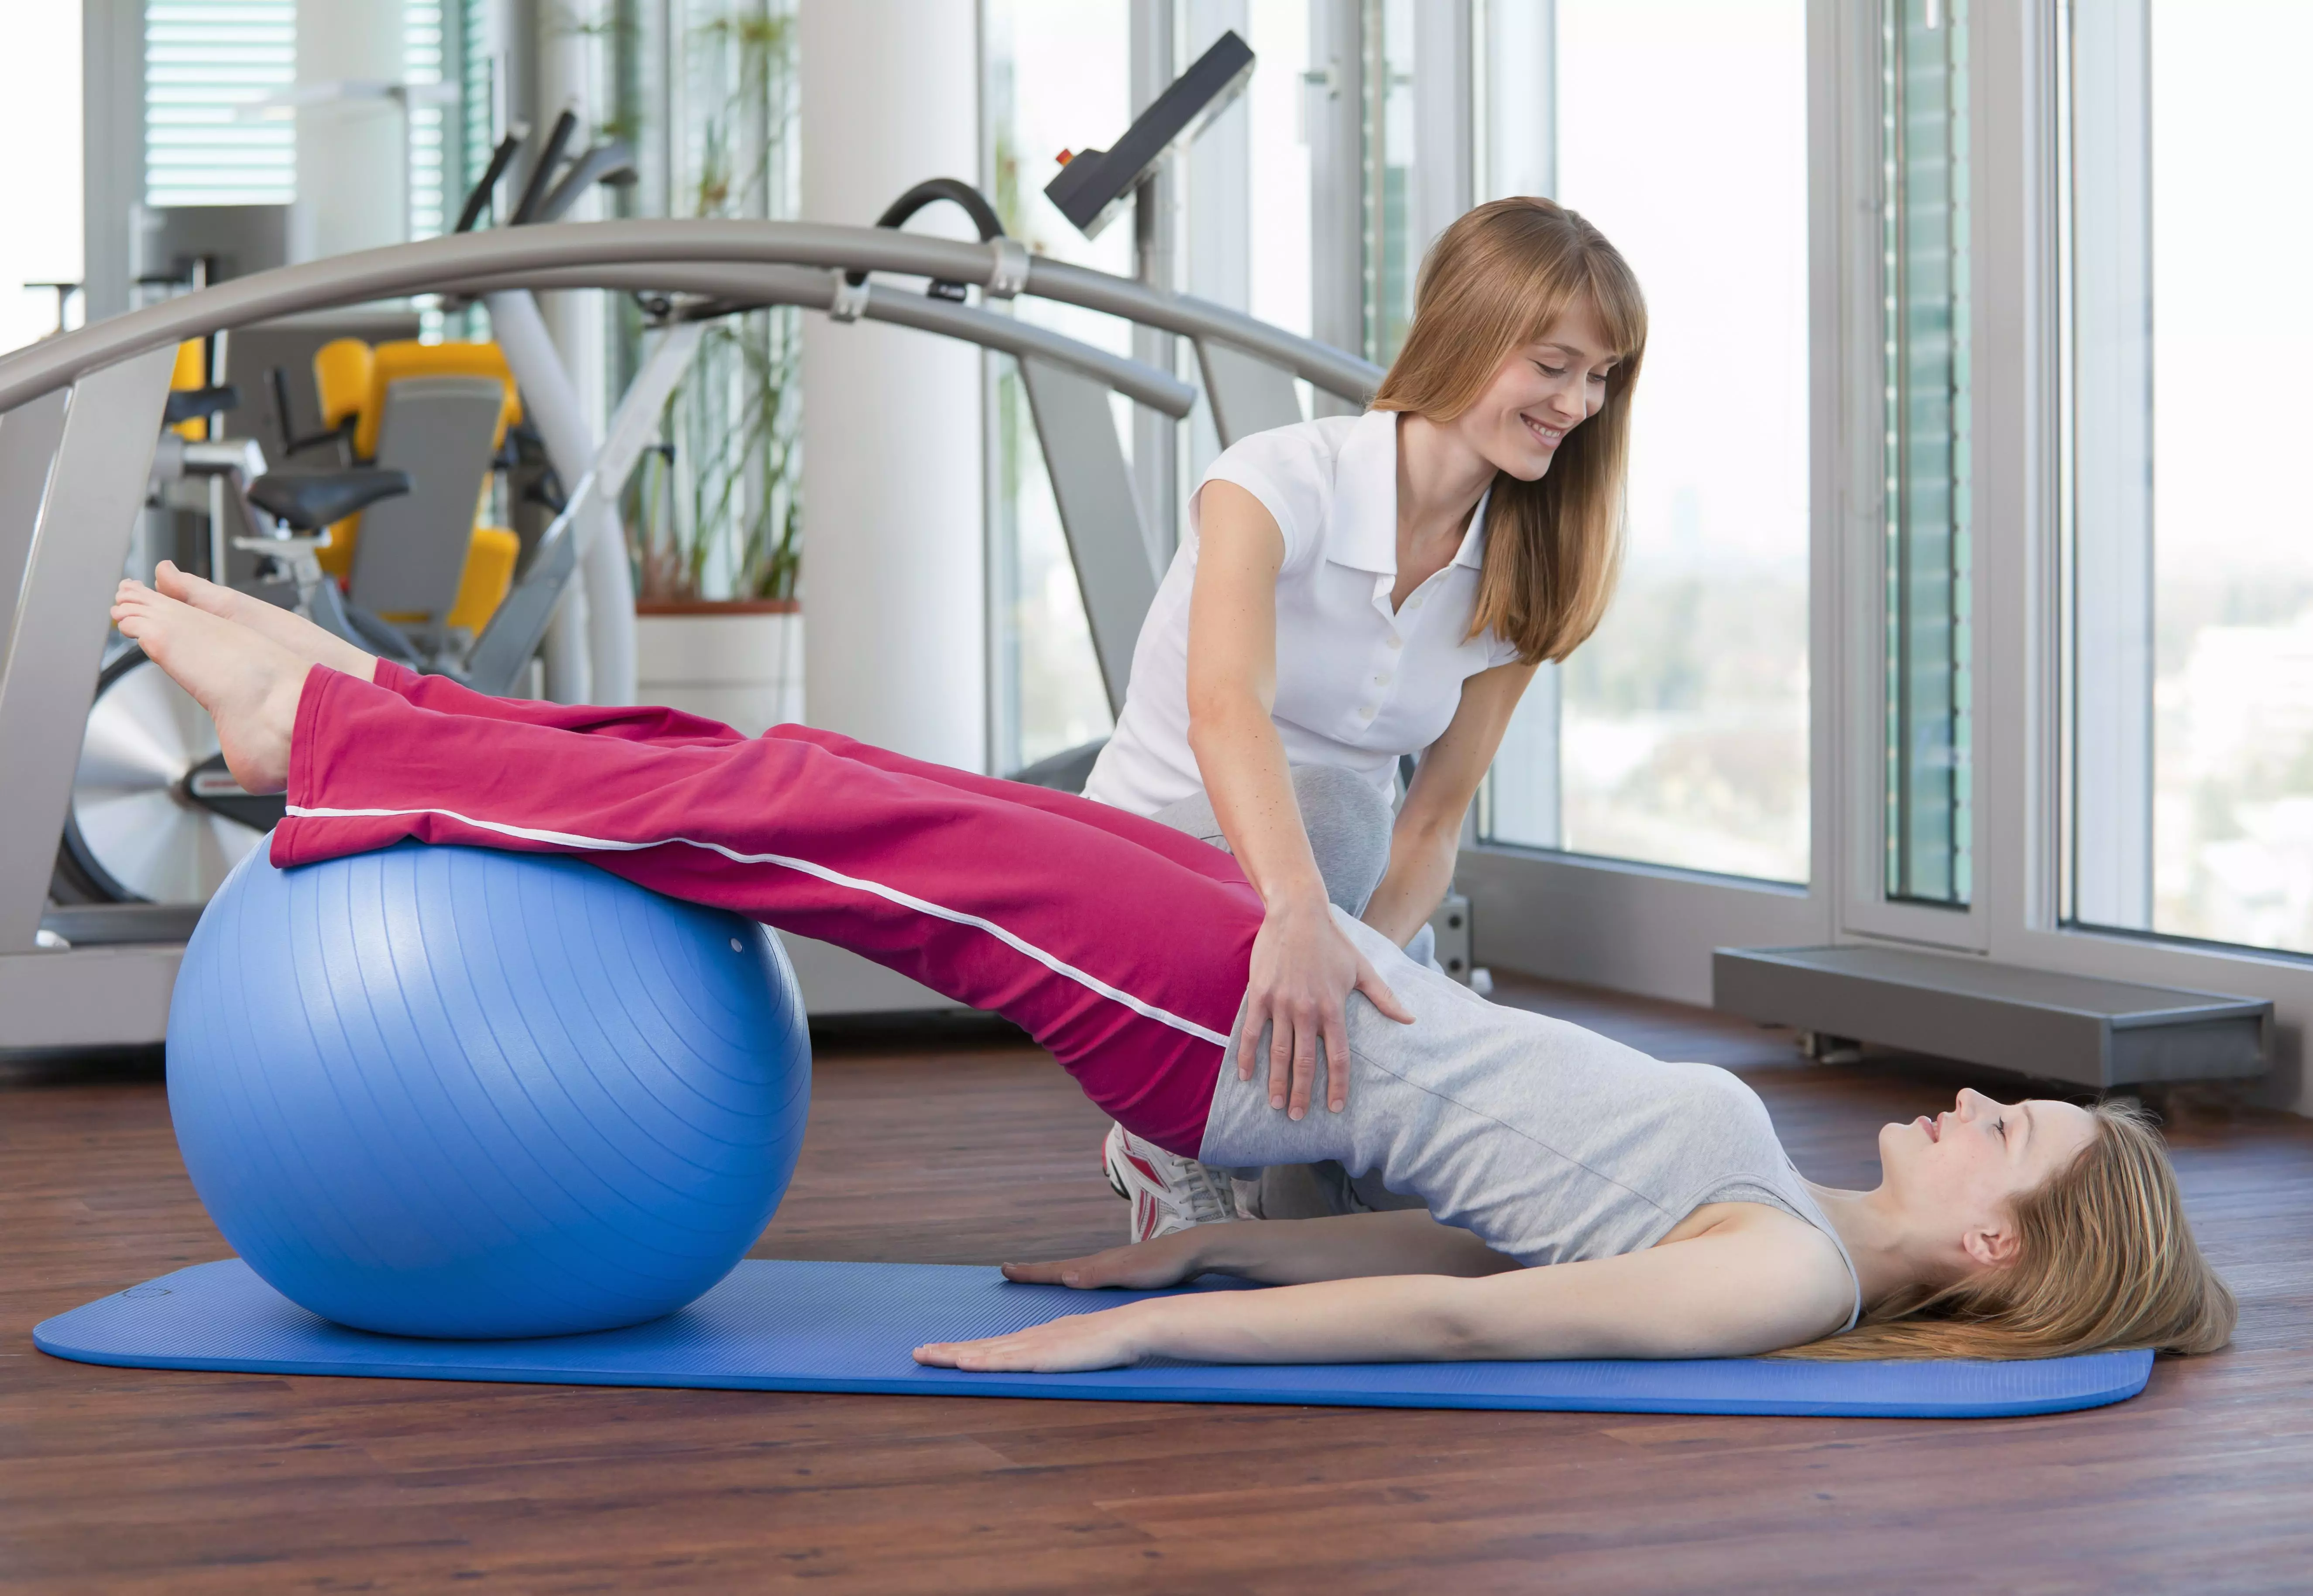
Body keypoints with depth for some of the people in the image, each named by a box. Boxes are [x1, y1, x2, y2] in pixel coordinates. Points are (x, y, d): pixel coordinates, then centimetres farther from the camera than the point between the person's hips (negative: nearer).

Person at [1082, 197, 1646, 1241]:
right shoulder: (1280, 482, -20)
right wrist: (1299, 917, -57)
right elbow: (1226, 711, -39)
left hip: (1328, 886, 5)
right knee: (1324, 795, -37)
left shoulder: (1517, 581, -2)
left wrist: (1363, 954, -26)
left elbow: (1435, 822, -4)